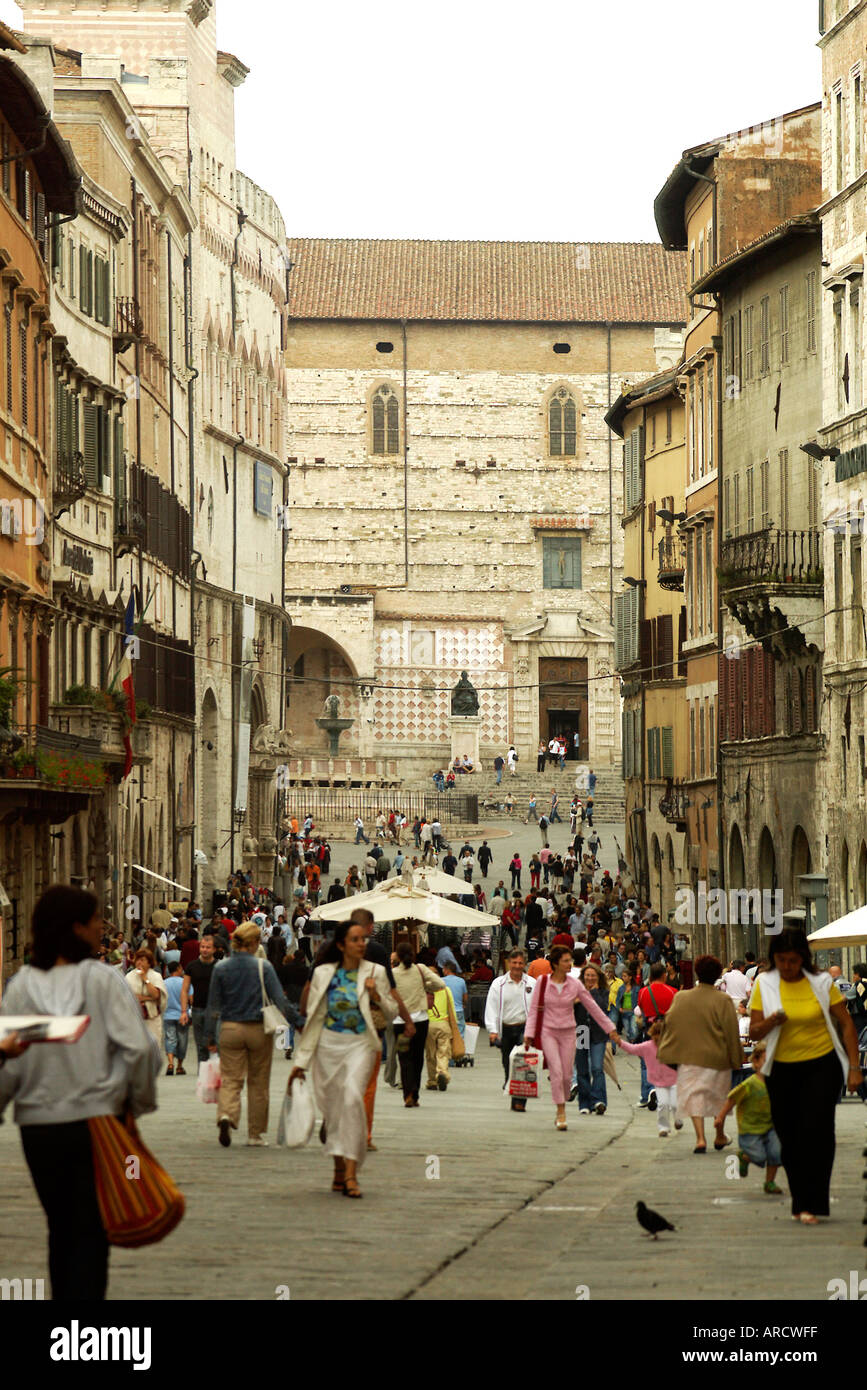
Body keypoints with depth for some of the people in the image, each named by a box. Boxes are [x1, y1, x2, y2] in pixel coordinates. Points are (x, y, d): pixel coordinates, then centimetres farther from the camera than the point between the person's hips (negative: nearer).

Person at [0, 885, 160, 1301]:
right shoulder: (102, 980, -7)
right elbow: (137, 1047, -11)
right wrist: (139, 1102, 0)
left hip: (39, 1126, 3)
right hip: (96, 1120, -3)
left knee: (61, 1231, 16)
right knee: (91, 1234, 3)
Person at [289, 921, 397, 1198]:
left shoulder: (375, 972, 4)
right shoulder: (323, 973, 5)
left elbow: (391, 1012, 9)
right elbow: (313, 1017, 10)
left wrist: (376, 996, -11)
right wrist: (302, 1060, 10)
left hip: (360, 1044, -2)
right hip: (328, 1045, 2)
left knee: (352, 1097, -22)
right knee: (331, 1106, 4)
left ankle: (351, 1172, -23)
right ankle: (339, 1169, 22)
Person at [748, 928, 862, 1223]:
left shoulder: (822, 982, -3)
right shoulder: (764, 985, 0)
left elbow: (846, 1024, 3)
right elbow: (754, 1033, 0)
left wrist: (854, 1067, -1)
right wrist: (770, 1021, -22)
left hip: (822, 1066, -2)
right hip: (782, 1069, 2)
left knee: (815, 1130, -15)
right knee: (789, 1139, 4)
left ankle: (810, 1204, -13)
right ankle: (800, 1200, 19)